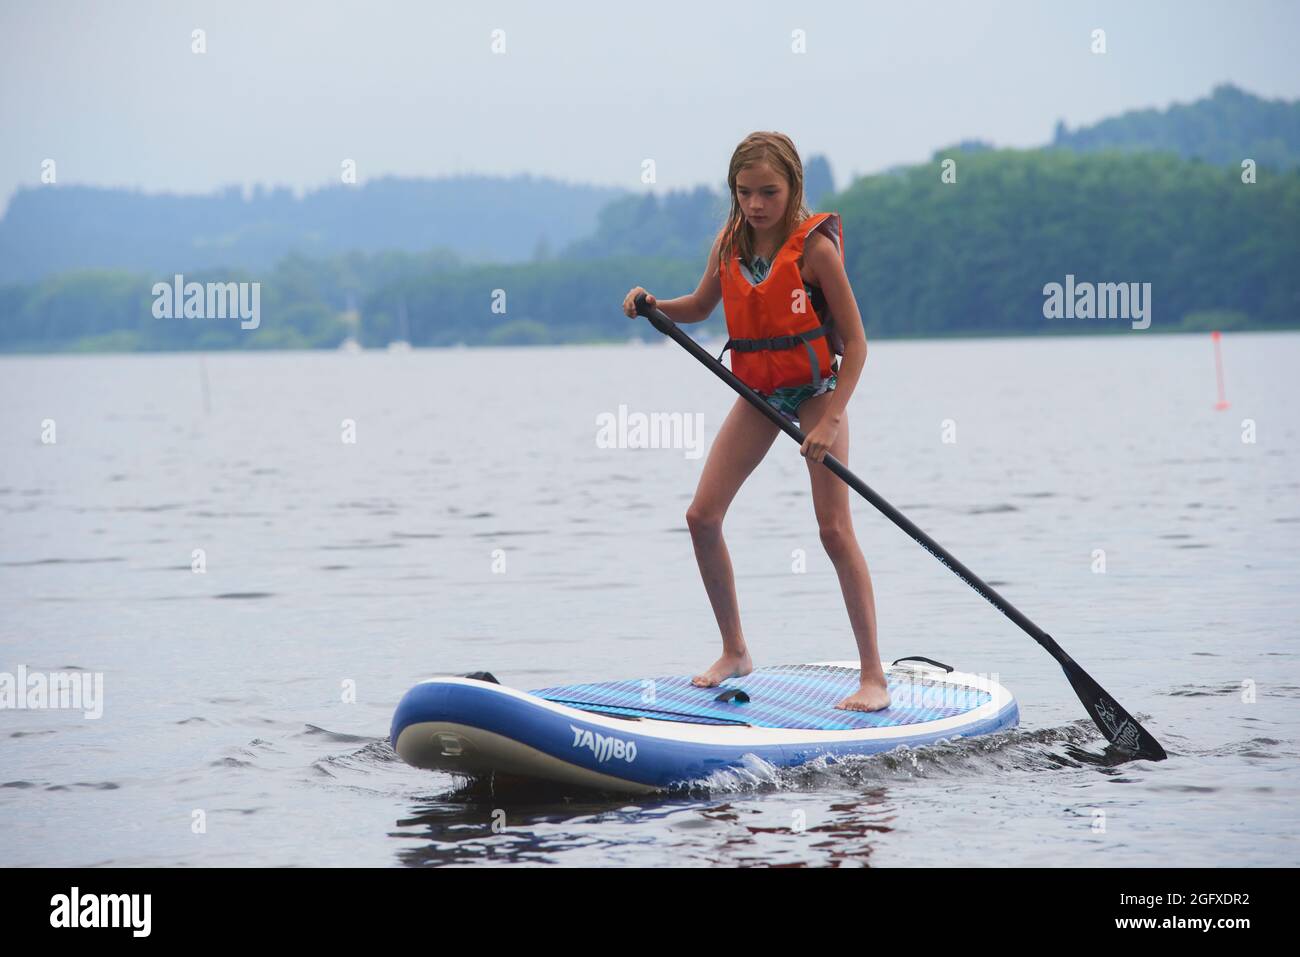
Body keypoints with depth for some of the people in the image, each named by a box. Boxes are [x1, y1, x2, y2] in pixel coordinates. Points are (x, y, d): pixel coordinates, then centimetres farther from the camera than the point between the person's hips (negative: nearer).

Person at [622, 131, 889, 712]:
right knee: (702, 517, 1)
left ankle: (873, 676, -6)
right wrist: (653, 305, -6)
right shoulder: (729, 243, -2)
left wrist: (830, 420, -24)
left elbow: (855, 342, -16)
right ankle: (735, 652, 17)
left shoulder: (813, 245, -18)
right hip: (758, 393, 6)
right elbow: (701, 307, 16)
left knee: (834, 528, -11)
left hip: (814, 389, -6)